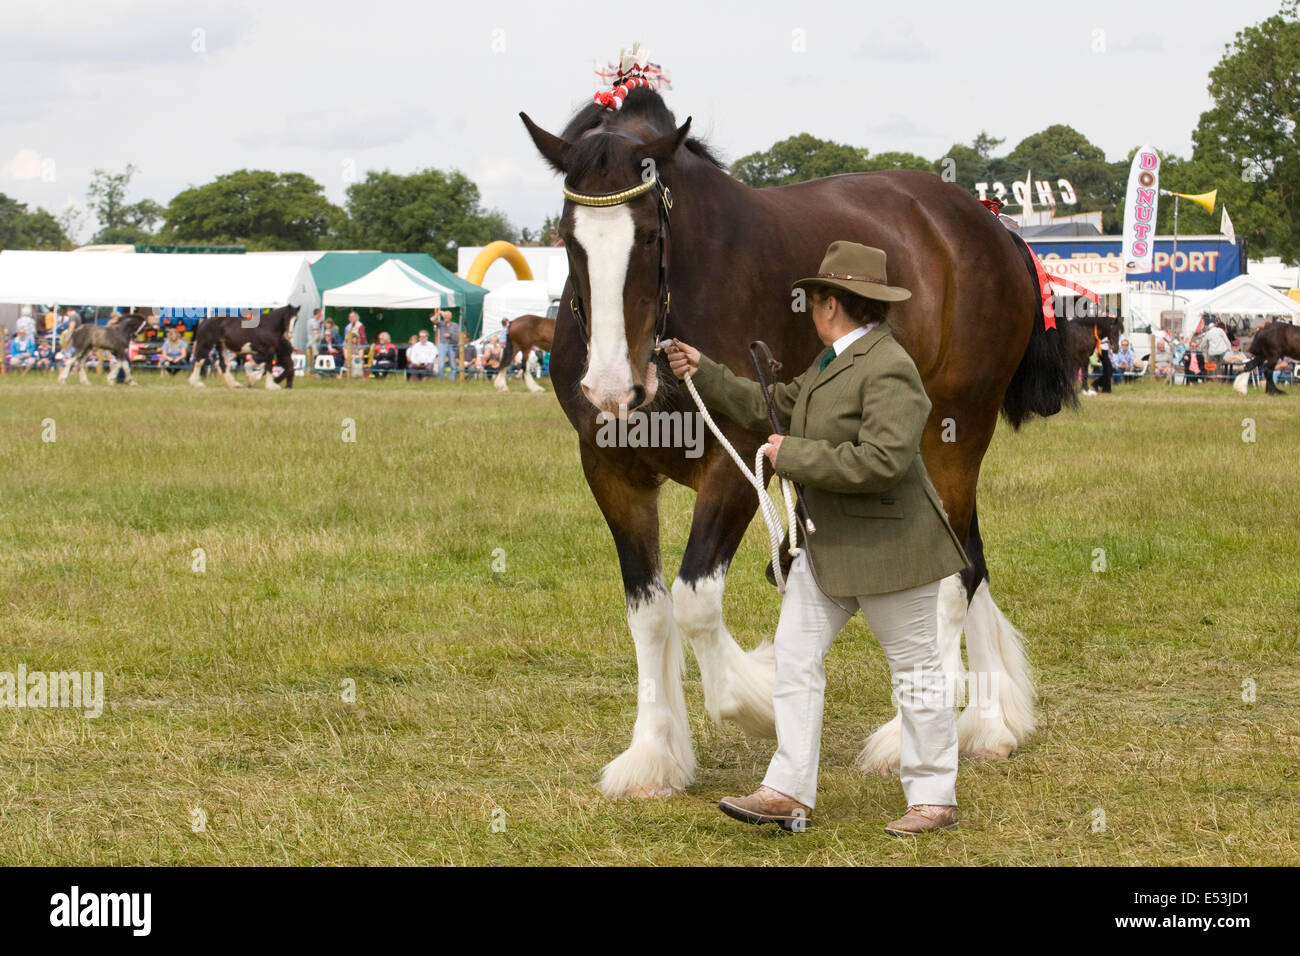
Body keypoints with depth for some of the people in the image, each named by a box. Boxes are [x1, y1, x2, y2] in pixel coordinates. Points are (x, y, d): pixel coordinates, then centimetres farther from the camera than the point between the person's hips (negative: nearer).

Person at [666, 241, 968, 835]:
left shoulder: (888, 369, -21)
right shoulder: (835, 359, 12)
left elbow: (883, 461, -30)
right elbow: (776, 408, 24)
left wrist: (795, 456, -22)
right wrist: (706, 375, 21)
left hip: (887, 543, -10)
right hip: (828, 545, 10)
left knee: (915, 669, 2)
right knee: (795, 655, 6)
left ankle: (934, 800, 12)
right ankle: (789, 792, 9)